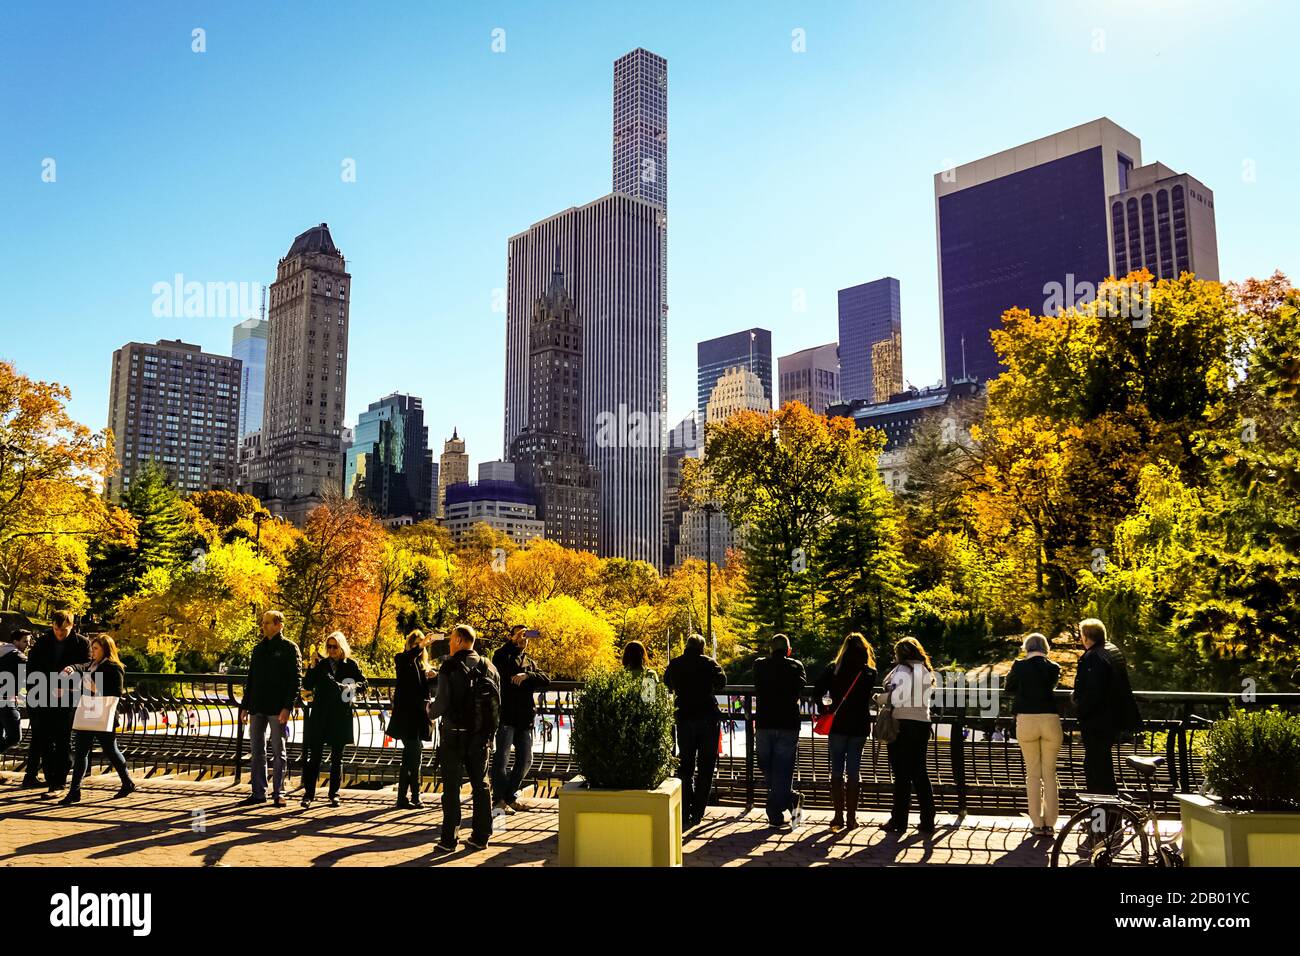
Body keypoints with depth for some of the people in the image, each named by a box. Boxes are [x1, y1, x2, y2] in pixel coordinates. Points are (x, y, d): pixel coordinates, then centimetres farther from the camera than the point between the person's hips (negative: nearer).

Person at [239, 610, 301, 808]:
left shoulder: (289, 648, -4)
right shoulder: (259, 648, 14)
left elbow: (296, 680, -9)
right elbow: (250, 679, 19)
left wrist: (287, 707, -18)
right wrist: (245, 705, 12)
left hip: (277, 709, -6)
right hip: (257, 707, 6)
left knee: (278, 751, 1)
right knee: (257, 751, 8)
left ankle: (278, 792, 8)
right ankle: (258, 792, 15)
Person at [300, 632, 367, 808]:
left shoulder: (351, 665, 4)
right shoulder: (321, 664, 6)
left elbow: (363, 683, 5)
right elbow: (307, 685, 1)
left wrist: (353, 687, -16)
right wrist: (312, 668, -13)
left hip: (341, 717, 0)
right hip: (320, 716, 0)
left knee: (337, 758, 7)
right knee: (314, 756, -2)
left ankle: (334, 794, 15)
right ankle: (308, 793, 2)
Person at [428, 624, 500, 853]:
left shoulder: (450, 667, -11)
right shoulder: (489, 667, 5)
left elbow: (441, 704, -15)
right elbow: (497, 703, 6)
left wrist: (431, 707, 6)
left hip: (454, 734, -5)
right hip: (481, 735, 5)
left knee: (451, 787, 2)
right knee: (480, 785, 12)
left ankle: (448, 840, 5)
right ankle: (481, 836, 17)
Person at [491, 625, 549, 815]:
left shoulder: (531, 663, 20)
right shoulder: (504, 656, 5)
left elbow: (546, 679, 2)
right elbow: (499, 658, -21)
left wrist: (527, 675, -13)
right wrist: (513, 642, -16)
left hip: (525, 718, 6)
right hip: (505, 716, -6)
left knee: (525, 760, 10)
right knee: (501, 757, -9)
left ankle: (510, 795, 24)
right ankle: (499, 799, -2)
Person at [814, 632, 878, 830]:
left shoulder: (833, 669, -3)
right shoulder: (870, 673, -1)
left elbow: (817, 692, -9)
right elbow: (871, 697, 4)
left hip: (838, 725, -1)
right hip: (860, 726, 1)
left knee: (837, 771, 6)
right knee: (853, 772, 7)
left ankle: (838, 816, 5)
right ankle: (851, 818, 8)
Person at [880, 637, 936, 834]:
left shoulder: (902, 670, -9)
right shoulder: (927, 672, 12)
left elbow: (897, 698, -19)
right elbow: (924, 698, 14)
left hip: (902, 724, -6)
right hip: (922, 723, 6)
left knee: (901, 775, -2)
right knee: (920, 773, 11)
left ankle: (899, 821, 2)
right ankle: (927, 820, 10)